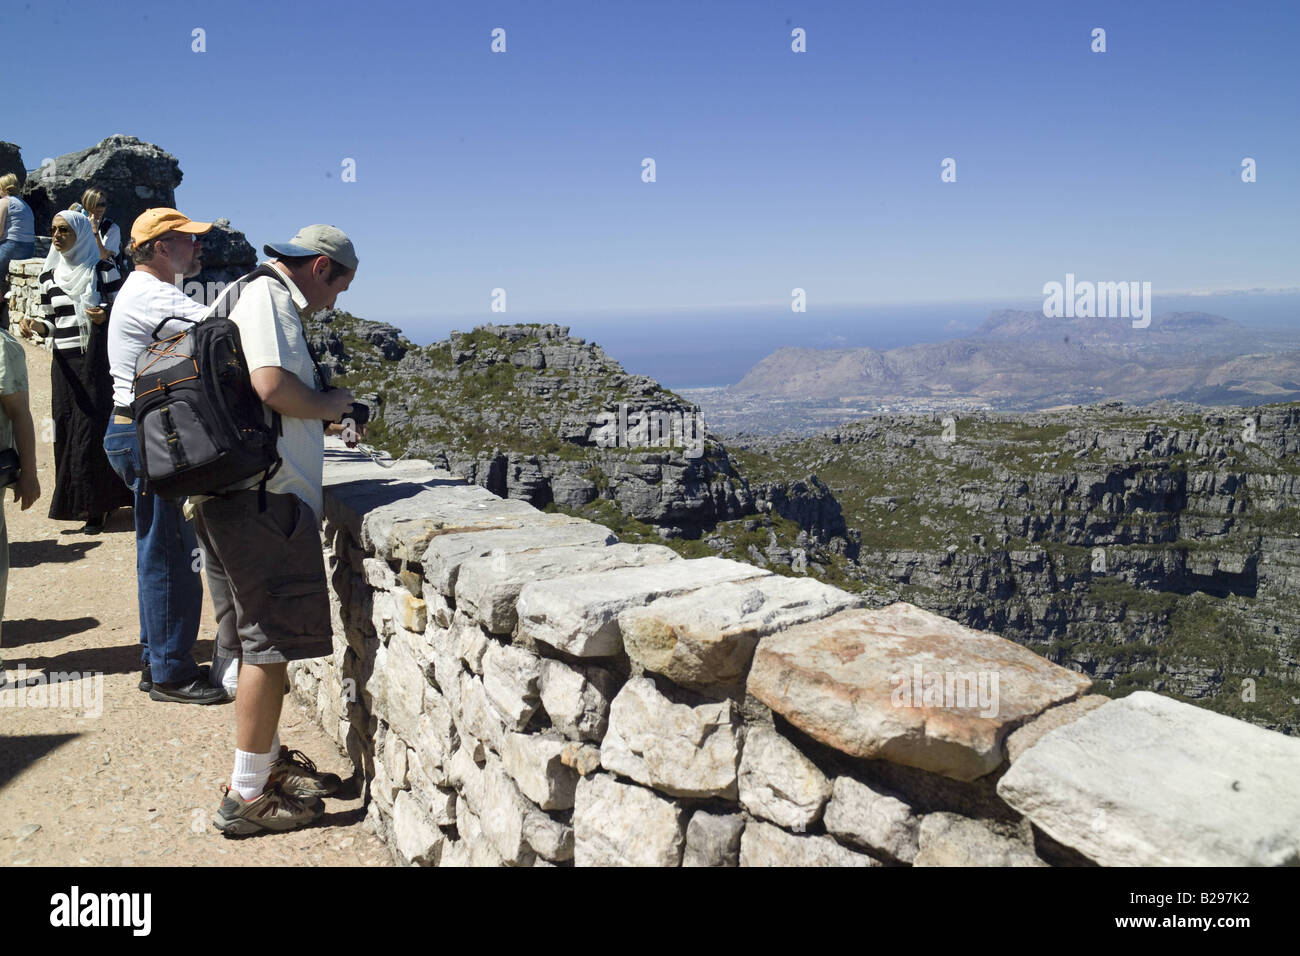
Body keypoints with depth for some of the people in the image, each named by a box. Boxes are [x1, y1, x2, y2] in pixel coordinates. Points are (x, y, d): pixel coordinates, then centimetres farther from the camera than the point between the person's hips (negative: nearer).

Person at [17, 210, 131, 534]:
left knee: (94, 431, -6)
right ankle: (77, 501, 12)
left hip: (97, 361, -5)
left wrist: (105, 316, -21)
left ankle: (95, 509, 1)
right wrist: (36, 325, -5)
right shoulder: (49, 276, 13)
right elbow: (51, 322, 16)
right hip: (64, 364, 5)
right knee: (66, 431, 2)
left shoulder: (103, 270, -1)